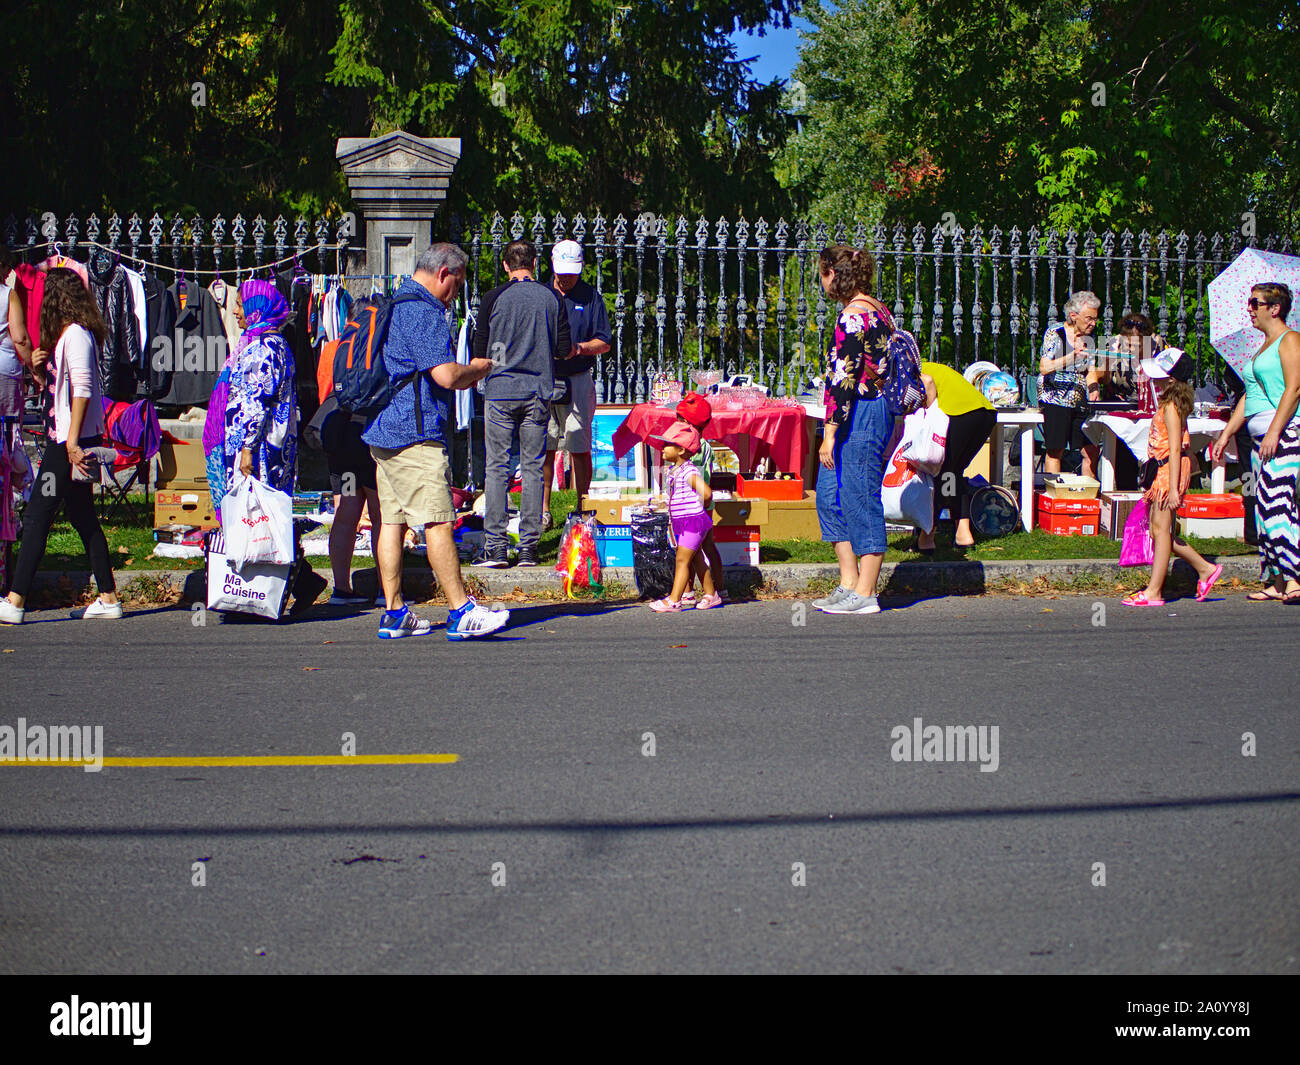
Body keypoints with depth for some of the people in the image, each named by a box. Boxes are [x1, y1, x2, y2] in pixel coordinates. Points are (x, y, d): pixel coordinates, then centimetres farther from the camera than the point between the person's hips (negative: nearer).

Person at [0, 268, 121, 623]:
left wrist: (72, 440, -22)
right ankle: (108, 599, 13)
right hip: (63, 441, 10)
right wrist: (39, 370, 4)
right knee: (84, 519, 11)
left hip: (71, 442, -10)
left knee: (36, 517, -9)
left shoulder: (76, 334, -11)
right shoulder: (65, 335, 18)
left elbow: (83, 388, -19)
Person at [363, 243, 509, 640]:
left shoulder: (393, 306, 20)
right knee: (437, 521, -10)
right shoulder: (423, 313, -13)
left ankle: (394, 614, 11)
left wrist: (465, 375, 22)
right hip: (415, 433, -10)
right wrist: (478, 368, -1)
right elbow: (446, 374, -20)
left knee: (392, 520, 9)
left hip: (383, 429, 10)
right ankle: (461, 612, -9)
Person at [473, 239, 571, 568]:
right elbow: (564, 348, 3)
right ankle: (529, 547, 4)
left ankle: (495, 547, -3)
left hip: (500, 392, -2)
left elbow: (479, 352, -2)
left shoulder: (493, 299, -4)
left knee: (497, 468, 1)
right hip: (539, 393, 2)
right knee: (533, 469, 6)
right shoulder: (553, 298, 2)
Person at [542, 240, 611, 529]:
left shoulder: (590, 297, 6)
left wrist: (579, 349, -15)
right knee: (543, 448, 1)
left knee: (579, 448, -2)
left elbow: (604, 343, 4)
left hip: (577, 382, -2)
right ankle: (543, 512, 7)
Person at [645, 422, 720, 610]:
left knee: (682, 559, -9)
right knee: (695, 559, 14)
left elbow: (706, 493, -28)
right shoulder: (670, 470, 9)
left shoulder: (689, 471, -19)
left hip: (694, 520, -9)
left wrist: (696, 507, -11)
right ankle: (710, 594, 23)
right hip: (680, 522, 9)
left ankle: (673, 600, -10)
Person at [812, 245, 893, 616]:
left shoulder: (853, 316, -16)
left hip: (858, 416, -10)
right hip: (877, 409, 10)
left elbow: (845, 379, -20)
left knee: (861, 500, -4)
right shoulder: (878, 311, 14)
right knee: (830, 495, 14)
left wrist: (830, 432, -18)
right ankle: (849, 583, 18)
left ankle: (864, 594, 2)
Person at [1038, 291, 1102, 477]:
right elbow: (1044, 368, -15)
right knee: (1055, 451, -8)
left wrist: (1094, 388, 0)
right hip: (1055, 400, -6)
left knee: (1092, 451, 1)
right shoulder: (1055, 334, -6)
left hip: (1080, 403, 6)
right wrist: (1072, 357, -26)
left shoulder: (1088, 339, 12)